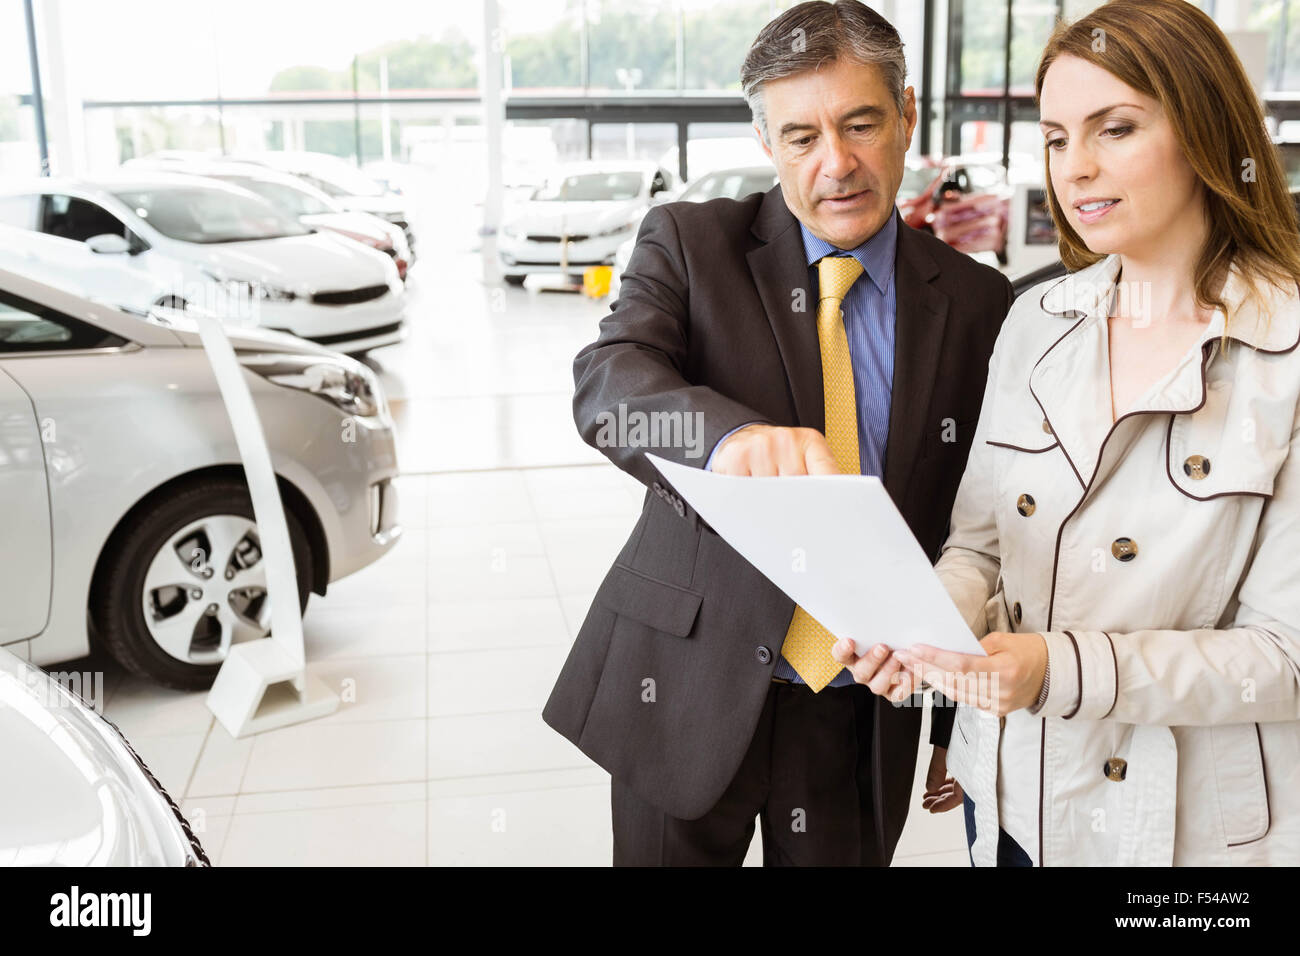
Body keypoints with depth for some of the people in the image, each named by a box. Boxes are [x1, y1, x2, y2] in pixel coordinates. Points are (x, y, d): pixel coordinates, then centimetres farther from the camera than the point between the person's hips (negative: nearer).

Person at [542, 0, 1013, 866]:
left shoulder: (976, 305, 0)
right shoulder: (691, 242, -5)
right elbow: (607, 381, -23)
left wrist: (963, 726, 7)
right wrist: (732, 435, -45)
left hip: (863, 719, 2)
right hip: (687, 694, -1)